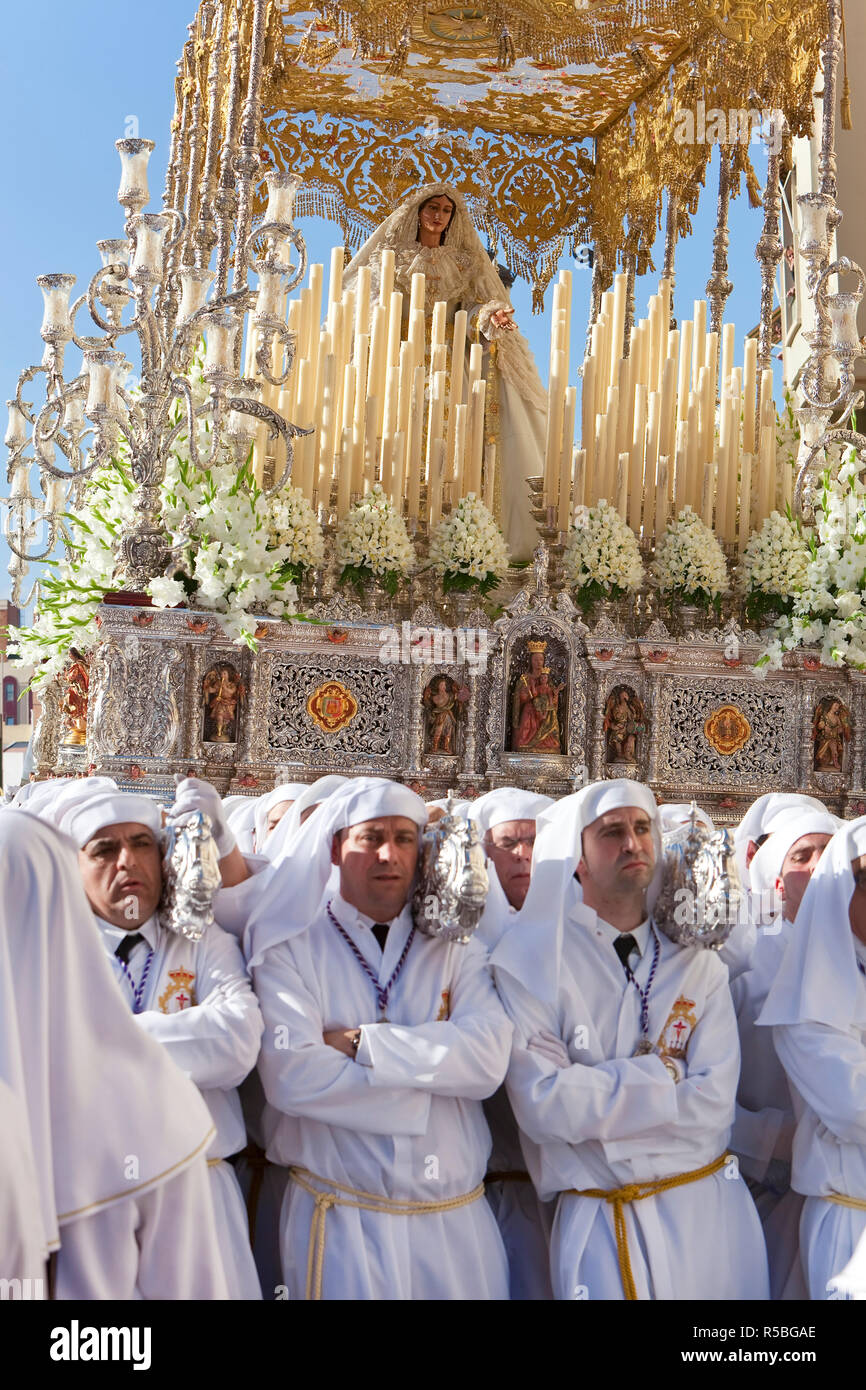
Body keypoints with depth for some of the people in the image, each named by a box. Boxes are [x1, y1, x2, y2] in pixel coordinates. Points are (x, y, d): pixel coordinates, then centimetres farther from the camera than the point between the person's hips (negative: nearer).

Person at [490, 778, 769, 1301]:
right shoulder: (532, 964, -9)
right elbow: (543, 1103, -18)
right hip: (599, 1224, -3)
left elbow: (714, 1102, -9)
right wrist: (664, 1074, -13)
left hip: (710, 1212, 3)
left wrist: (593, 1103, -15)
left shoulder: (699, 965, 0)